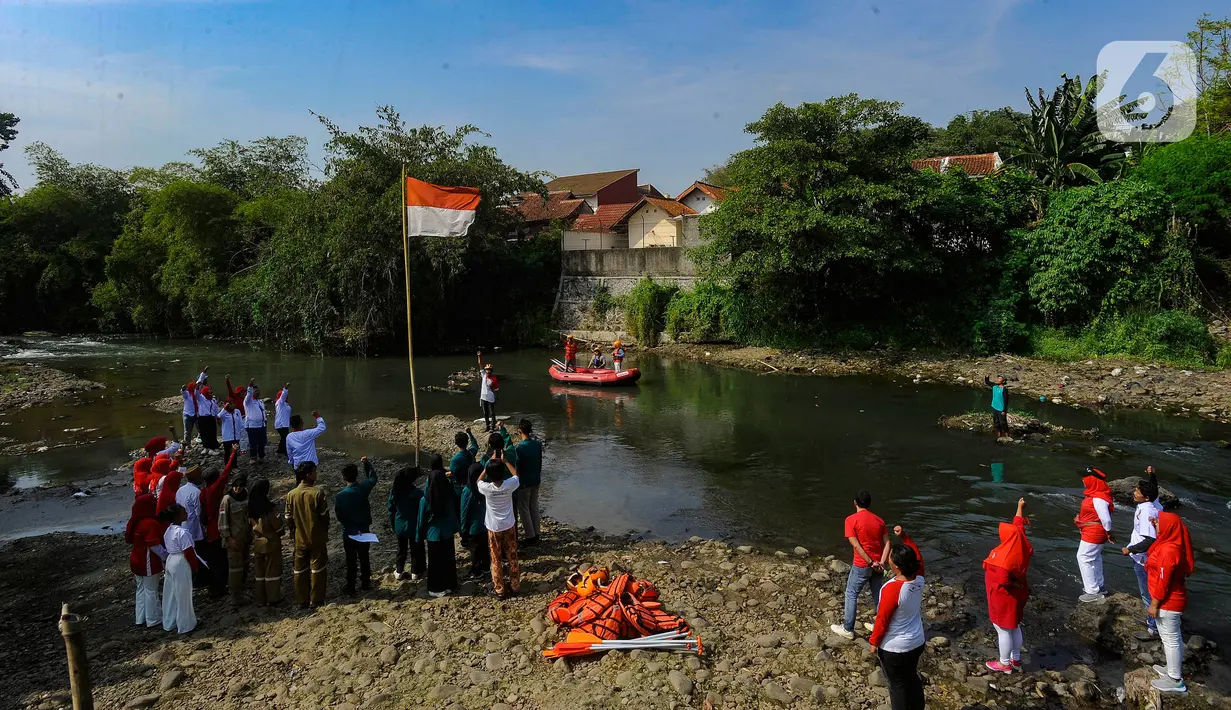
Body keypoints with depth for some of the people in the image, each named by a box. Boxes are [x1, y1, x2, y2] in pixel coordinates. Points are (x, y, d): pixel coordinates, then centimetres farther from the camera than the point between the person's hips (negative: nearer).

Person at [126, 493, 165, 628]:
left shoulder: (135, 522, 4)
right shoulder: (150, 523, -23)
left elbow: (130, 540, 14)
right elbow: (154, 545, -25)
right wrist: (166, 555, -14)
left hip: (137, 560, 8)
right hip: (148, 563, -8)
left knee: (141, 589, 18)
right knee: (151, 590, 3)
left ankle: (141, 618, 26)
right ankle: (153, 620, 12)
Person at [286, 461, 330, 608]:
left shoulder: (291, 494, -6)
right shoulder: (317, 493, -18)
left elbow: (289, 518, 1)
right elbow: (325, 515, -11)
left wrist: (294, 532, 16)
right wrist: (325, 531, 7)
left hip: (300, 540, 3)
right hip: (317, 538, -3)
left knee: (300, 570, 14)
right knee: (318, 569, 8)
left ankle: (302, 601, 20)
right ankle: (316, 601, 13)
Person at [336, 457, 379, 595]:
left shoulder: (341, 495, -20)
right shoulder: (363, 488, -14)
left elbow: (340, 517, -17)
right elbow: (372, 478, 9)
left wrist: (353, 529, -14)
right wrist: (367, 463, 15)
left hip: (349, 533, -2)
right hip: (364, 530, 2)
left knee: (351, 561, 9)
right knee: (364, 558, 18)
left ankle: (351, 588, 16)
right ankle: (365, 584, 30)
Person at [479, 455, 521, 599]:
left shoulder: (486, 488, -23)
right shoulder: (509, 485, -19)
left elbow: (479, 480, 3)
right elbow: (516, 475, 6)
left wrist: (490, 463, 0)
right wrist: (505, 461, 9)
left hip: (494, 528, -2)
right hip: (509, 526, 2)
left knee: (496, 560, 12)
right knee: (512, 558, 17)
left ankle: (499, 590, 19)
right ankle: (515, 586, 28)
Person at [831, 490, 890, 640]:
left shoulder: (851, 519, -11)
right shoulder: (879, 520, 4)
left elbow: (856, 545, -17)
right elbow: (887, 543, -2)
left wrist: (871, 563, -13)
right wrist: (881, 562, -9)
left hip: (861, 566, -5)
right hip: (878, 565, 5)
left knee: (851, 595, 9)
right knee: (878, 596, 17)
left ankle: (848, 629, 14)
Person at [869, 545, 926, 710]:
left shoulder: (892, 589, -34)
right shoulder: (919, 579, -15)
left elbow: (882, 620, -22)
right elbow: (917, 558, 6)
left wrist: (874, 641, -7)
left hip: (893, 648, -7)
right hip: (917, 642, 7)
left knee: (897, 684, 14)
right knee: (912, 677, 27)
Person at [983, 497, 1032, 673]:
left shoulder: (1003, 557, -32)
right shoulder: (1020, 546, -9)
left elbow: (1003, 580, -31)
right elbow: (1018, 525, 6)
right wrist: (1020, 507, 14)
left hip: (1004, 597, -9)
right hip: (1016, 594, 9)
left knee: (1003, 629, 7)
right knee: (1014, 627, 22)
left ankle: (1005, 664, 22)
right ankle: (1016, 659, 37)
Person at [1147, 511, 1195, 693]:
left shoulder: (1168, 551, -28)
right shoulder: (1170, 544, 1)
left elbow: (1163, 581, -25)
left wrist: (1154, 604, -17)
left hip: (1168, 603, -10)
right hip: (1172, 600, 10)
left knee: (1170, 639, 2)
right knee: (1172, 637, 22)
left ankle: (1176, 681, 12)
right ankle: (1173, 670, 37)